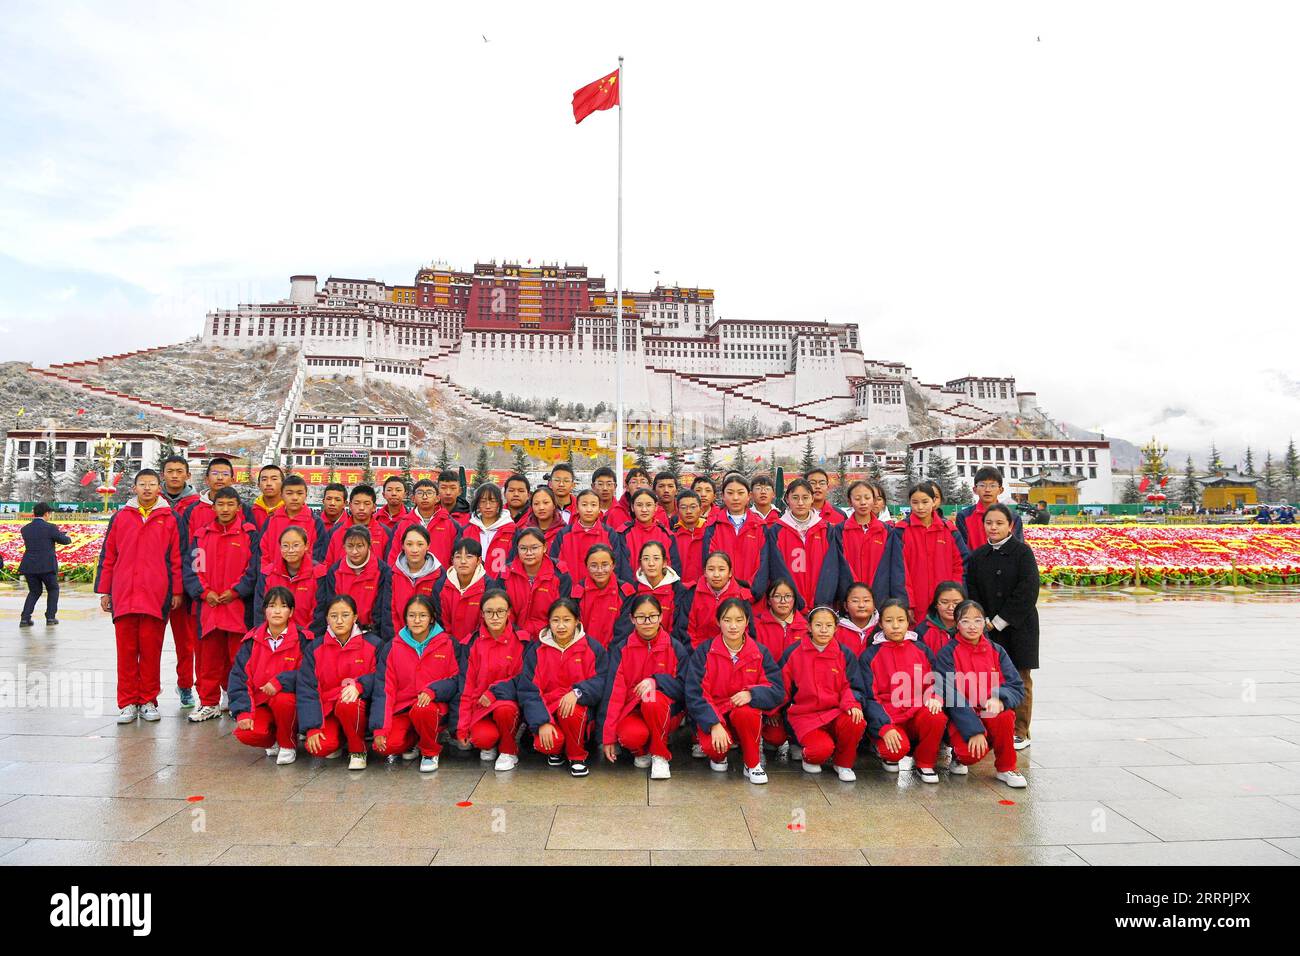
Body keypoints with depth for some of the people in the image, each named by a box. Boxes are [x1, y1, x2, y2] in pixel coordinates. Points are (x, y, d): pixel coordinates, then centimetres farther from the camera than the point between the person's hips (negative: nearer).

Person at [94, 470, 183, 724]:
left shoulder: (169, 519, 7)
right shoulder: (120, 517, 11)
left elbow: (176, 558, 5)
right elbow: (107, 556, 12)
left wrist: (176, 591, 1)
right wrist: (104, 591, 9)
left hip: (156, 596, -1)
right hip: (123, 596, 2)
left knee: (151, 650, 2)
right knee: (126, 650, 5)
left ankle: (148, 701, 12)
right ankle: (128, 703, 13)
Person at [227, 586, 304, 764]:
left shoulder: (301, 639, -7)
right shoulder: (252, 640, 2)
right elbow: (238, 676, -2)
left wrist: (280, 681, -27)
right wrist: (243, 711, -12)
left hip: (290, 699, -2)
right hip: (259, 702, 3)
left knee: (282, 699, -35)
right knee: (245, 733, -25)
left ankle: (288, 745, -6)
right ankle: (274, 740, 12)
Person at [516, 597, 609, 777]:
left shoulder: (592, 647, -1)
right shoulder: (536, 650, 0)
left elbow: (600, 681, -9)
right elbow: (527, 690, -6)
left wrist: (577, 692, -27)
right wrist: (542, 722, -18)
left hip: (578, 707, -1)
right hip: (546, 709, 1)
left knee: (571, 711, -35)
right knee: (547, 742, -28)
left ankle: (577, 757, -5)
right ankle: (555, 750, 12)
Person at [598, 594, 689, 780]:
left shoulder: (675, 648, -2)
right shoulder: (622, 649, -1)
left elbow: (685, 688, -5)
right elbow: (613, 693, -4)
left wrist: (656, 681, -22)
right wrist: (607, 736, -7)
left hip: (667, 713, 0)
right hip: (631, 711, 0)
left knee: (652, 699, -34)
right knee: (632, 735, -33)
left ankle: (660, 755, -9)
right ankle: (642, 751, 6)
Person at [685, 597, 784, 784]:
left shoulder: (760, 652, 0)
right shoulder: (704, 651, -5)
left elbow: (778, 691, -6)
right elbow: (694, 694, -10)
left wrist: (751, 694, -26)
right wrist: (714, 724, -23)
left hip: (746, 714, 1)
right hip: (712, 714, -1)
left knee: (745, 712, -34)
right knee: (712, 746, -31)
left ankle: (753, 764, -7)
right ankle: (719, 755, 9)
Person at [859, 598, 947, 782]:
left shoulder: (921, 650, 10)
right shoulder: (869, 656, 1)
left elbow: (934, 681, 10)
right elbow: (869, 697, -4)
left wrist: (935, 697, -14)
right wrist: (884, 727, -18)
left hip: (917, 712, 3)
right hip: (887, 717, -3)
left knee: (937, 718, -30)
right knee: (896, 750, -32)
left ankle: (924, 763, -2)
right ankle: (891, 755, 8)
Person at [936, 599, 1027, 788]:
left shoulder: (996, 651, 6)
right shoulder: (947, 653, -6)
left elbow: (1017, 687, -2)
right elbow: (952, 696, -13)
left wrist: (999, 699, -26)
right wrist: (974, 730, -23)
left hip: (991, 715, 3)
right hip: (961, 717, -3)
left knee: (1005, 715, -31)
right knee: (971, 751, -31)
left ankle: (1006, 768, -6)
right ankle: (960, 756, 9)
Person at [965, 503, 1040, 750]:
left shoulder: (1022, 551, -6)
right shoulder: (978, 556, 7)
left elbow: (1028, 591, -13)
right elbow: (972, 592, 7)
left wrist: (1000, 620, -13)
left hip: (1018, 626, -3)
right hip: (989, 628, 4)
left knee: (1020, 679, 4)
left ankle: (1020, 732, 14)